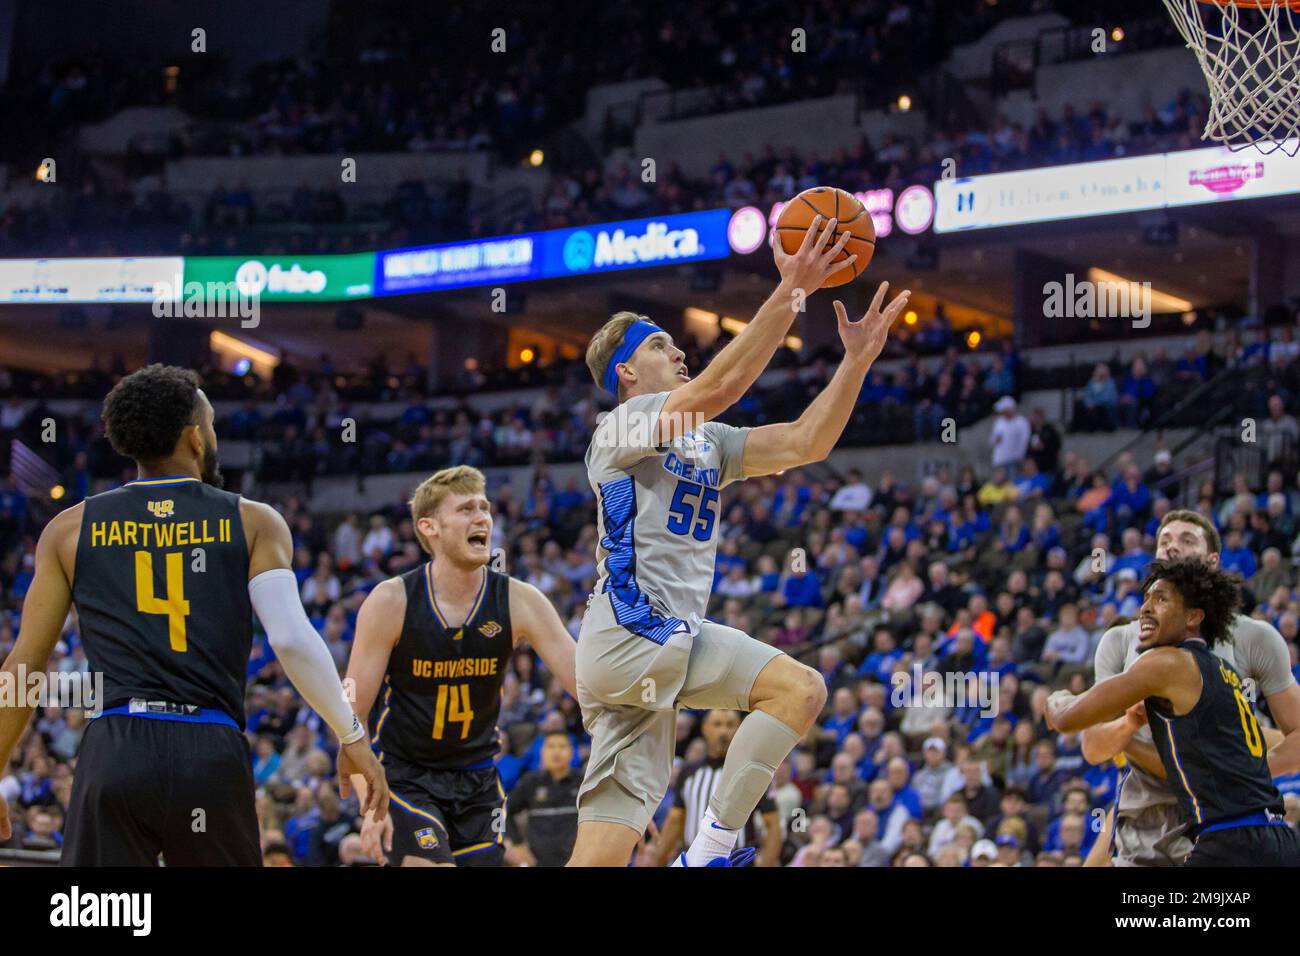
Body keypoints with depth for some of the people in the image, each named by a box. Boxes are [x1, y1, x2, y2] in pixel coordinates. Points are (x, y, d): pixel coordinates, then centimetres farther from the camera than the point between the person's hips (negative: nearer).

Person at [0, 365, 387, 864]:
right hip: (213, 753, 0)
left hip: (114, 749, 0)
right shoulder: (253, 522, 8)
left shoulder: (71, 529, 11)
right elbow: (293, 640, -5)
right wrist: (352, 736, 4)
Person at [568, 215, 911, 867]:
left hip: (661, 645, 8)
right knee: (798, 688, -18)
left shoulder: (707, 444, 26)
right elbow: (721, 386, -17)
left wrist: (857, 358, 8)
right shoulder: (621, 430, 0)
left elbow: (806, 444, 17)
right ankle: (711, 850, -19)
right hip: (630, 630, -8)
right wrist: (790, 294, -20)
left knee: (603, 853, 0)